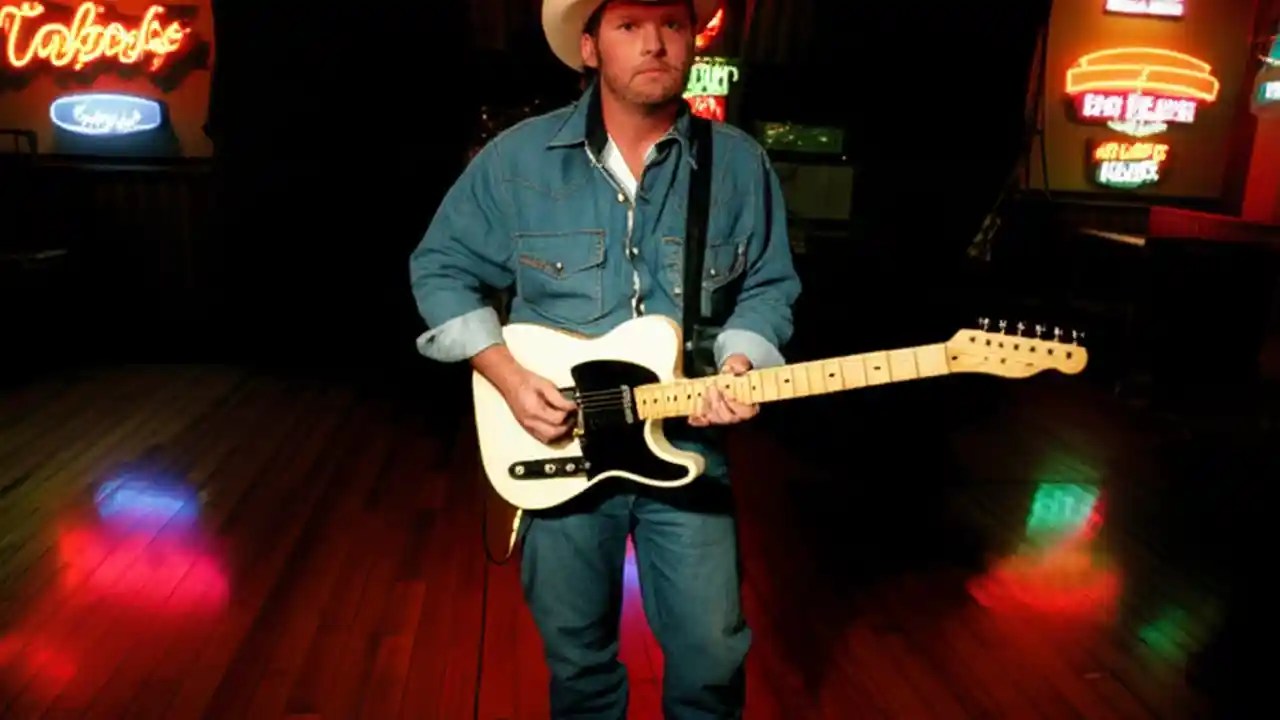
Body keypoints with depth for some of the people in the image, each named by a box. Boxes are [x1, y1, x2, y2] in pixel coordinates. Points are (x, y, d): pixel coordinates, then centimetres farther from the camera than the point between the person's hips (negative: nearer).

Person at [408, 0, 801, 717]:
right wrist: (508, 377, -11)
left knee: (712, 652, 9)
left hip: (686, 443, 1)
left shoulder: (740, 163, -3)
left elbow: (768, 288, 5)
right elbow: (441, 269, 1)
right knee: (576, 652, 17)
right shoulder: (518, 156, -6)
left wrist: (736, 367, -15)